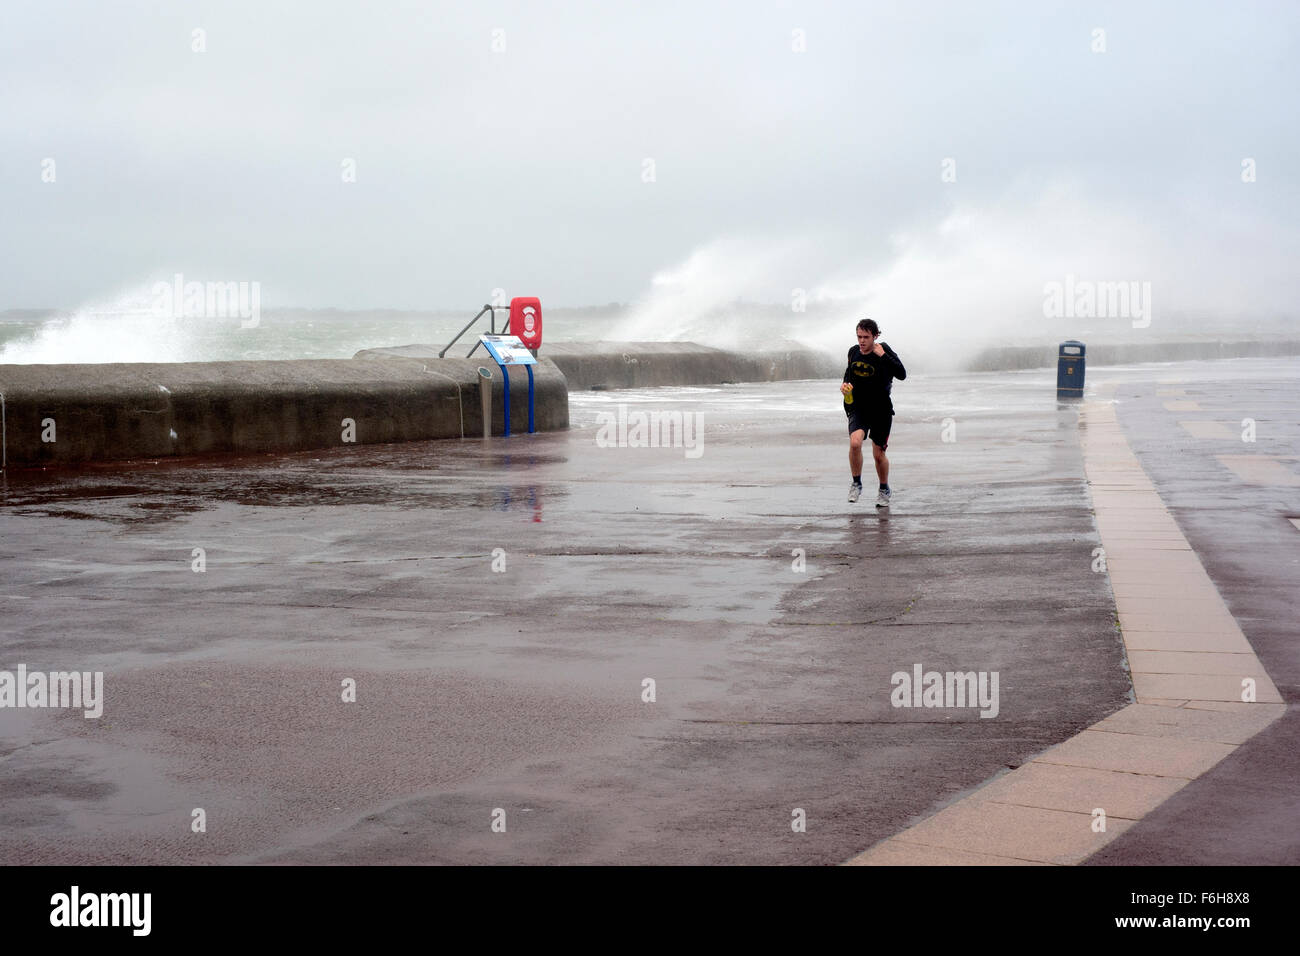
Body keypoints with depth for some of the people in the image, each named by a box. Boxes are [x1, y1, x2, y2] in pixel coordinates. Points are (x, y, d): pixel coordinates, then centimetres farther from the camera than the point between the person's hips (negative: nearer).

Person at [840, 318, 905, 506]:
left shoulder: (884, 351, -13)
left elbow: (902, 375, -26)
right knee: (855, 442, -25)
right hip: (857, 407, 2)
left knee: (878, 454, 5)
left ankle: (884, 490, 31)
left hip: (881, 409, -2)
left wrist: (883, 356, -31)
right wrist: (845, 384, 1)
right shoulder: (853, 352, 0)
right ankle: (856, 483, -4)